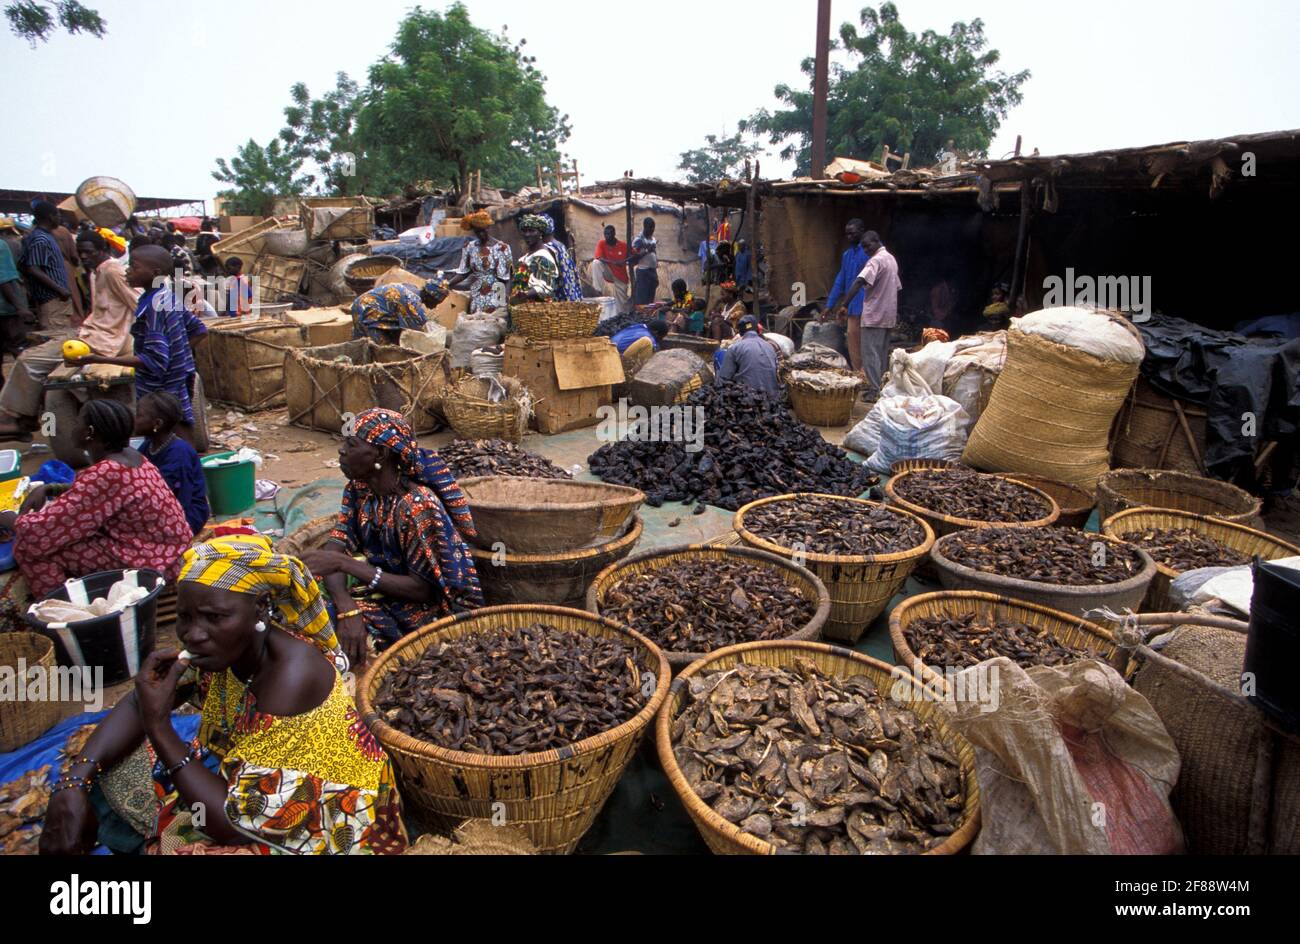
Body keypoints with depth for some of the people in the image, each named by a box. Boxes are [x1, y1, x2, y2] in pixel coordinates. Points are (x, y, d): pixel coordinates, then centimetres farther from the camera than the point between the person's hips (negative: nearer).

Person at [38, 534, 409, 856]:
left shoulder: (291, 679, -33)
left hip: (312, 831, -7)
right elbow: (138, 703, 1)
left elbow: (237, 823, -27)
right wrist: (74, 781, -15)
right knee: (100, 774, 7)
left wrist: (158, 726, -27)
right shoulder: (226, 643, -12)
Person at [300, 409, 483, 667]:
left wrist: (344, 563, -29)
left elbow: (423, 589, -23)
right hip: (387, 594, 6)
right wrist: (347, 608, -28)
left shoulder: (417, 507, -25)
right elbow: (334, 549, -9)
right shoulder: (359, 489, -3)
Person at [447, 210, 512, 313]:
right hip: (476, 296, 3)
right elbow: (463, 273, 5)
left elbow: (504, 278, -9)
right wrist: (448, 284, -8)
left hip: (495, 297, -3)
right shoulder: (469, 247, 4)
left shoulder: (500, 248, -8)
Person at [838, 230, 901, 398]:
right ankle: (881, 386, 17)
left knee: (870, 353, -8)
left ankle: (875, 390, -11)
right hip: (889, 315, 9)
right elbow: (897, 287, 22)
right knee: (882, 353, 13)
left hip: (874, 315, -9)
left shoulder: (876, 260, -15)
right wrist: (896, 313, 27)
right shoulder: (891, 259, 16)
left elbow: (859, 282, -28)